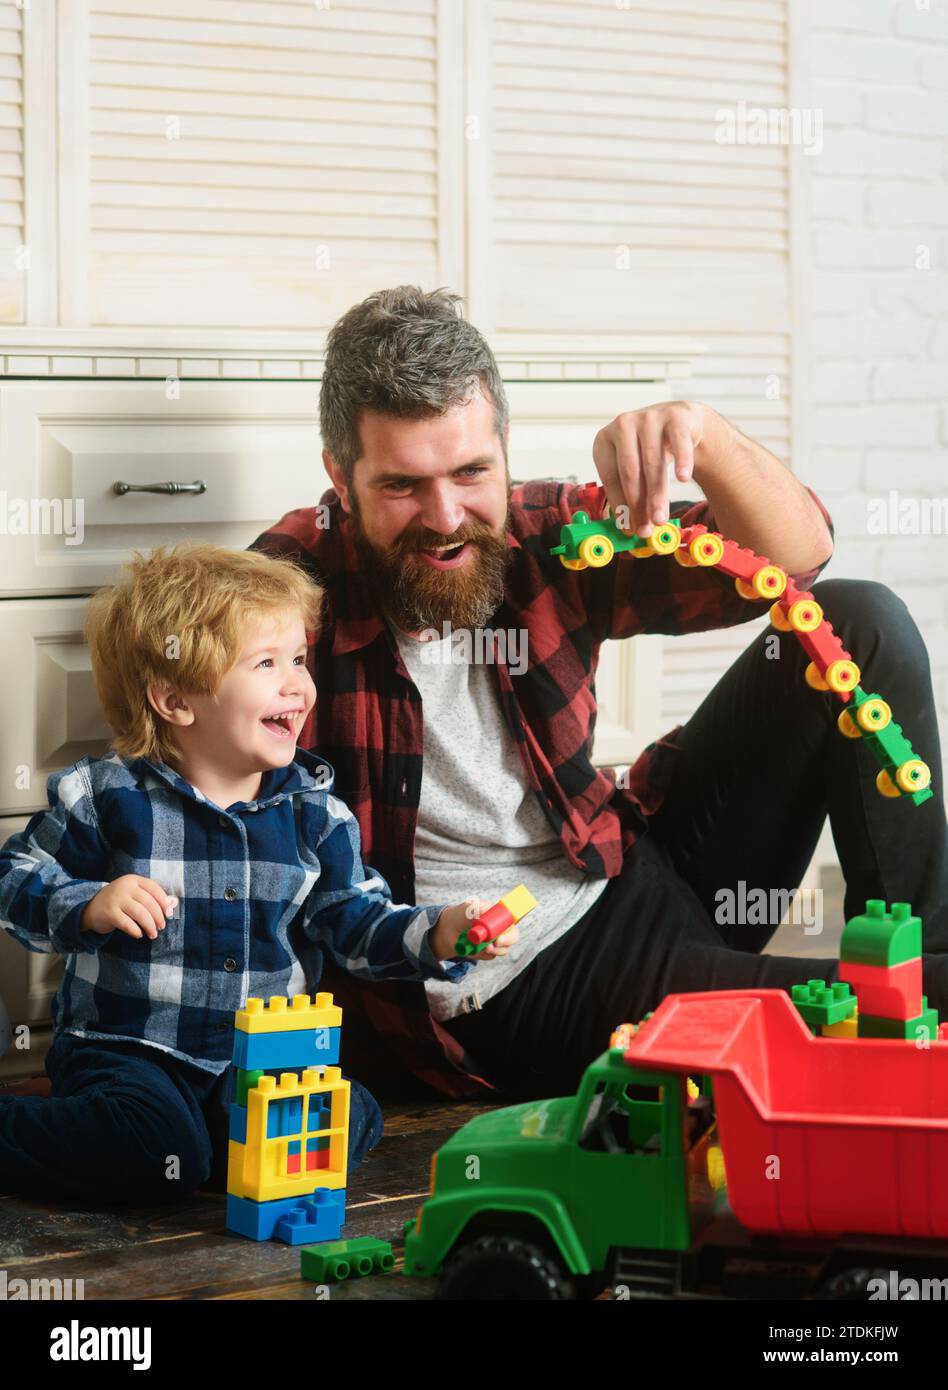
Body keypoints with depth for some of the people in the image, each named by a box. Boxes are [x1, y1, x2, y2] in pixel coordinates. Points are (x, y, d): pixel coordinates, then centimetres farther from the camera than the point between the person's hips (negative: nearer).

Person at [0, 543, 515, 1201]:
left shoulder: (316, 813, 4)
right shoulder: (107, 797, -6)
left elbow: (355, 923, 5)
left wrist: (438, 934, -14)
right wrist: (89, 907, -17)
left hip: (261, 1061, 4)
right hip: (127, 1048, -4)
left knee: (350, 1122, -19)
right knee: (159, 1147, -31)